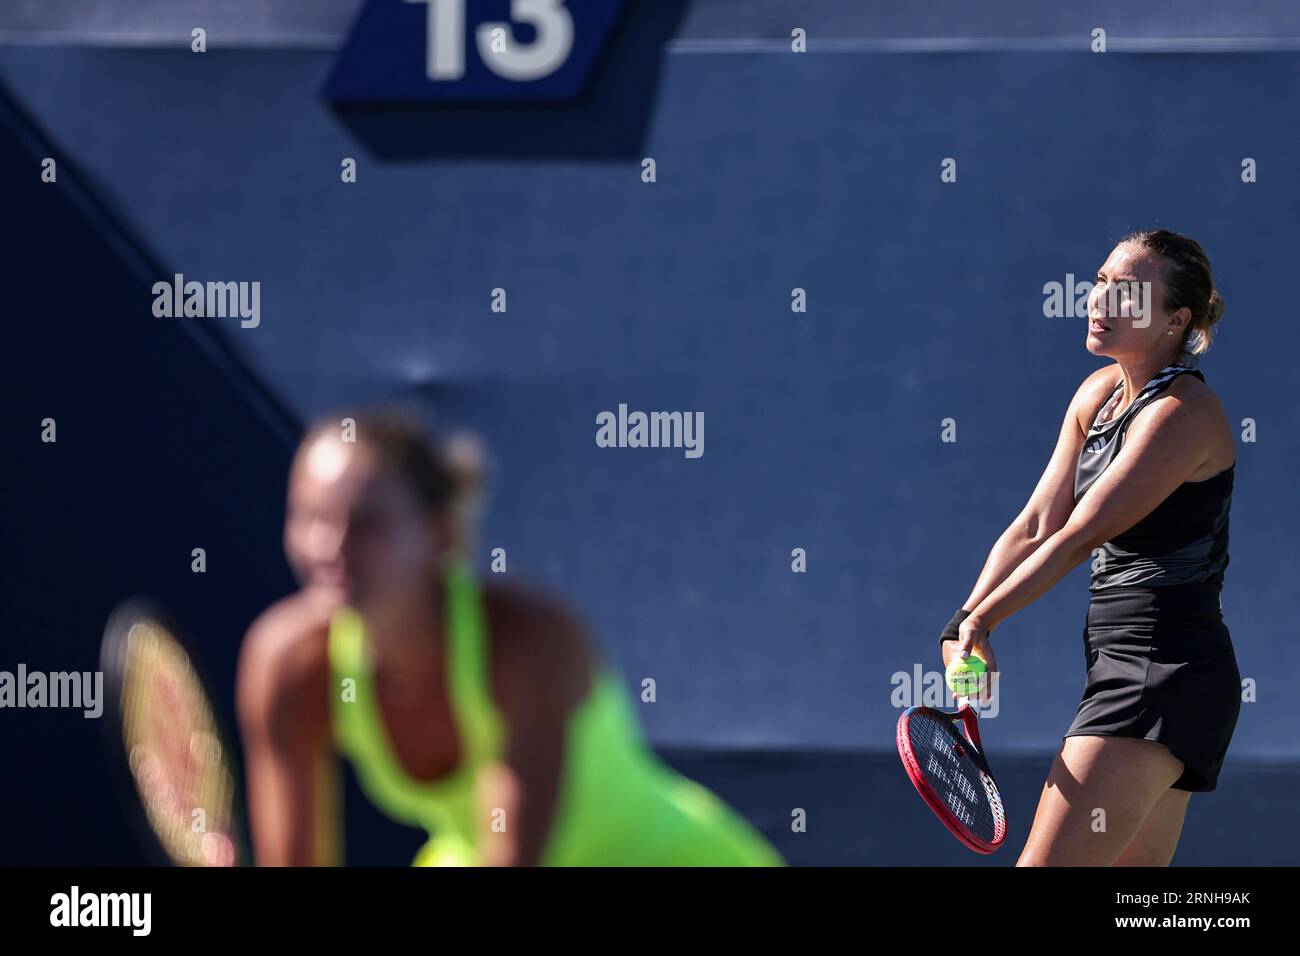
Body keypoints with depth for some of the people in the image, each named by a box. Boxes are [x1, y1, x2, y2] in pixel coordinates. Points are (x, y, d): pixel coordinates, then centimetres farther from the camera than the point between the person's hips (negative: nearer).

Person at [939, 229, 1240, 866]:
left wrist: (979, 620, -15)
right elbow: (1034, 527, 9)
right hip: (1123, 669, 9)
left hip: (1167, 669, -9)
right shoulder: (1098, 393, 12)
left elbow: (1077, 538, -17)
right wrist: (966, 625, -5)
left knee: (1045, 865, -18)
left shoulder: (1183, 413, -15)